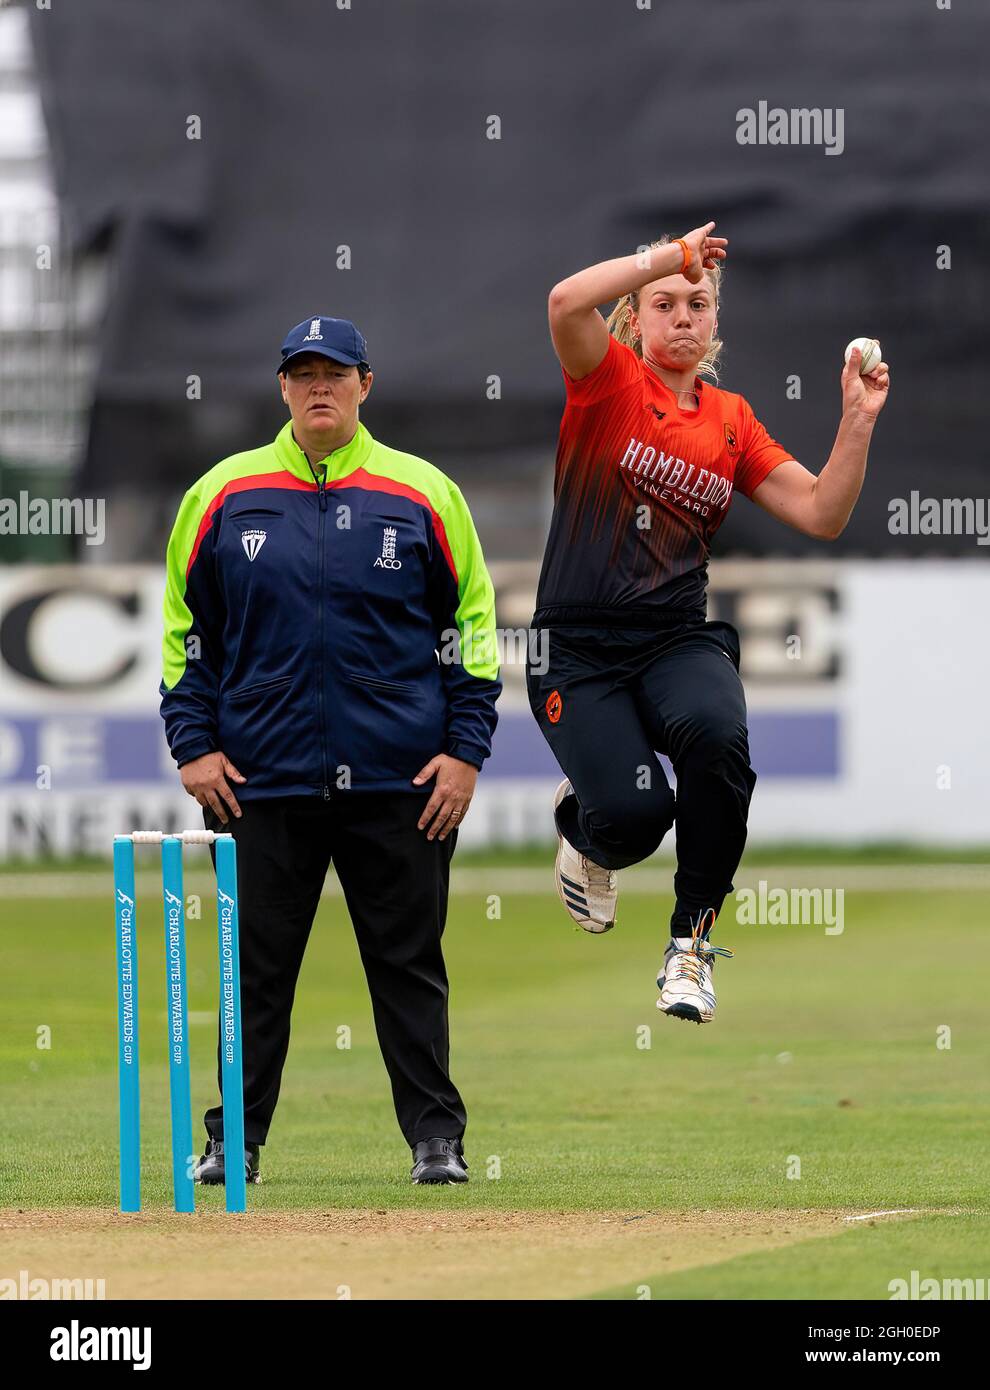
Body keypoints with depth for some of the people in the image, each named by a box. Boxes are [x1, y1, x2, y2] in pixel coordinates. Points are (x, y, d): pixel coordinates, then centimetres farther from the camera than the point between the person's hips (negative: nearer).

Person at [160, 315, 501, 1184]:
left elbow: (471, 623, 8)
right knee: (258, 966, 4)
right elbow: (186, 629, 11)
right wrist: (193, 744, 3)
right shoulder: (225, 494, 6)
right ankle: (235, 1139, 10)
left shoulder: (423, 494, 4)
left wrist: (465, 750, 0)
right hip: (262, 780, 1)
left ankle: (436, 1136, 8)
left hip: (399, 782, -1)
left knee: (409, 964, 3)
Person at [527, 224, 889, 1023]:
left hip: (680, 640, 3)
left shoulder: (732, 419, 13)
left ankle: (692, 941, -12)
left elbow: (822, 515, 8)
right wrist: (672, 254, -15)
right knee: (634, 813, -22)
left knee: (716, 734, -33)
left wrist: (857, 422, -3)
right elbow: (567, 302, -20)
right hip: (579, 647, -3)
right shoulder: (611, 382, 1)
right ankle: (584, 828, 21)